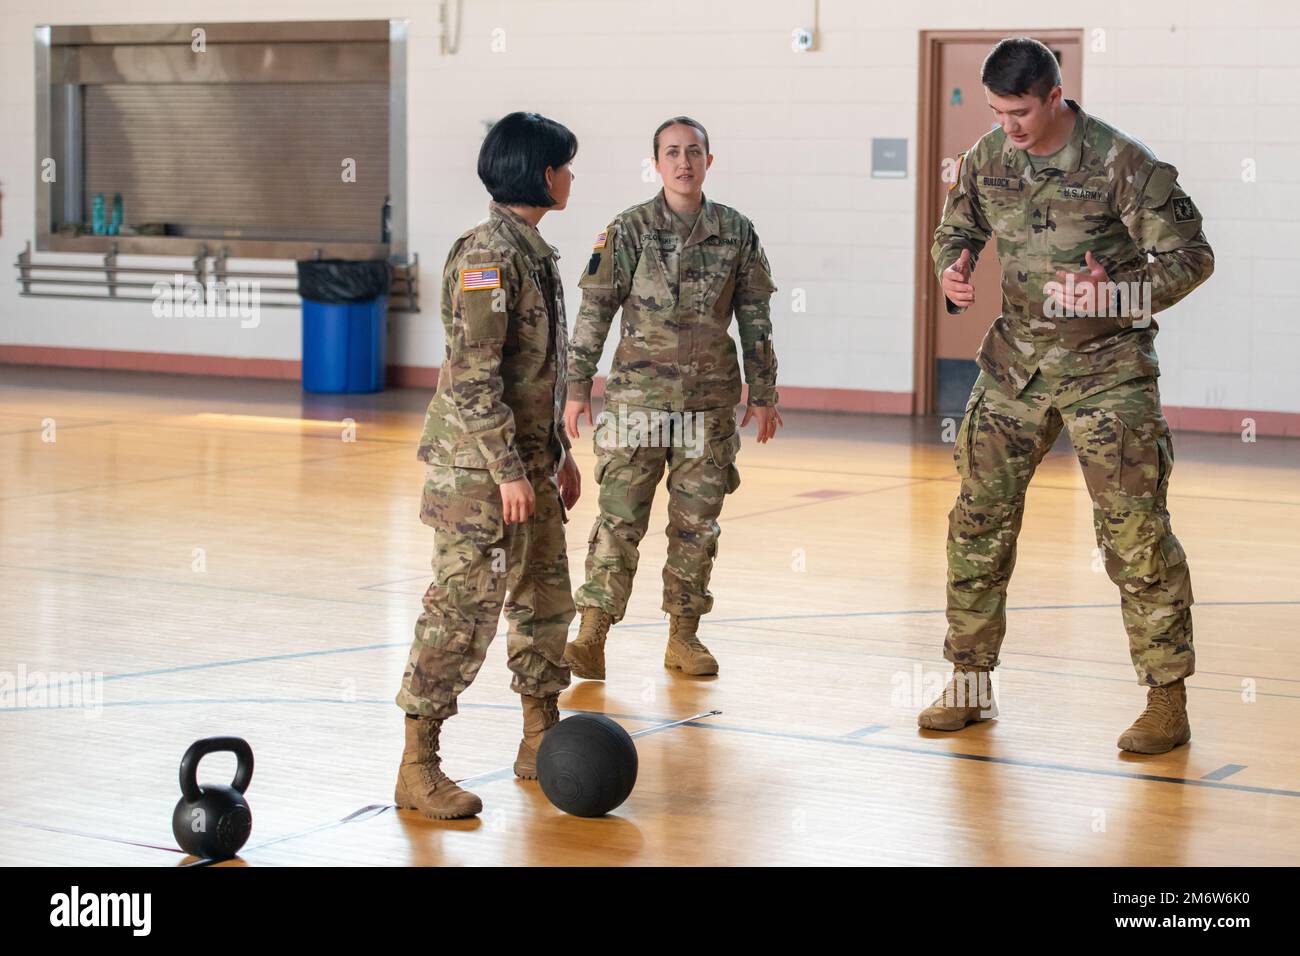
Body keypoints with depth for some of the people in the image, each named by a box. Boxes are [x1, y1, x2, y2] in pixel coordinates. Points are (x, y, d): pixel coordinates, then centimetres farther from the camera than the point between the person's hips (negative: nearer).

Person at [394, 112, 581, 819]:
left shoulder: (533, 251, 14)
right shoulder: (487, 256, -16)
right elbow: (473, 377, -21)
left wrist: (558, 451, 23)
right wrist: (509, 470, -22)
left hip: (529, 463, 10)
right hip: (481, 468, -10)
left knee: (545, 600, 15)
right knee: (465, 609, -9)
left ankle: (541, 741, 29)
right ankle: (417, 768, -2)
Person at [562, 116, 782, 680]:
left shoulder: (736, 233, 4)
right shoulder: (628, 230, -2)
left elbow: (755, 318, 9)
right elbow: (594, 313, 0)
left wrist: (762, 393, 9)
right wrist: (578, 387, -3)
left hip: (710, 399, 2)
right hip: (638, 395, -2)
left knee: (697, 523, 7)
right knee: (619, 516, -6)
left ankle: (684, 636, 18)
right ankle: (591, 638, -6)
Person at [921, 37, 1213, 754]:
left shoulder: (1122, 164, -14)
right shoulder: (988, 159, 2)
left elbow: (1191, 256, -11)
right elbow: (956, 229, 18)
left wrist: (1115, 292, -28)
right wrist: (952, 270, -6)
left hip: (1106, 366, -5)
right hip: (1015, 362, 5)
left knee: (1135, 531, -7)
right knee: (979, 520, 5)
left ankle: (1168, 700, 2)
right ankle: (970, 686, 18)